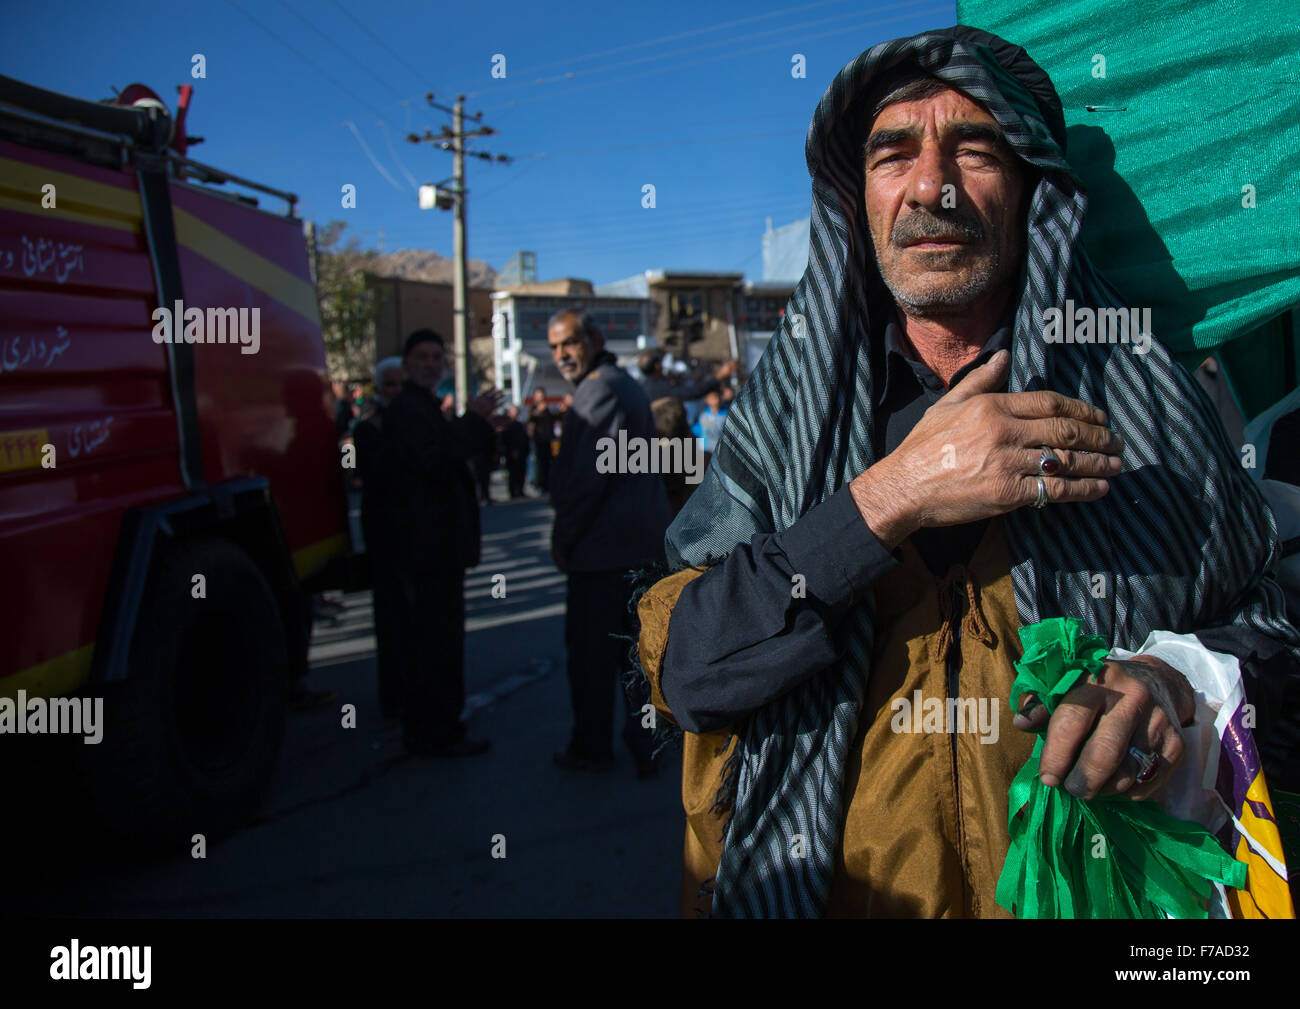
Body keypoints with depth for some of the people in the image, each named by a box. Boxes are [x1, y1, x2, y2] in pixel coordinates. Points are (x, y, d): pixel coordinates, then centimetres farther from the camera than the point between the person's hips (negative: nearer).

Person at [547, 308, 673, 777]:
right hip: (643, 541, 10)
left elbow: (585, 476, -20)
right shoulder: (625, 384, 18)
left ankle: (592, 748, 13)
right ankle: (644, 744, 21)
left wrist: (562, 540, -9)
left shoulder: (599, 391, -14)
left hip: (604, 545, -10)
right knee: (636, 645, 14)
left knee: (590, 649, 2)